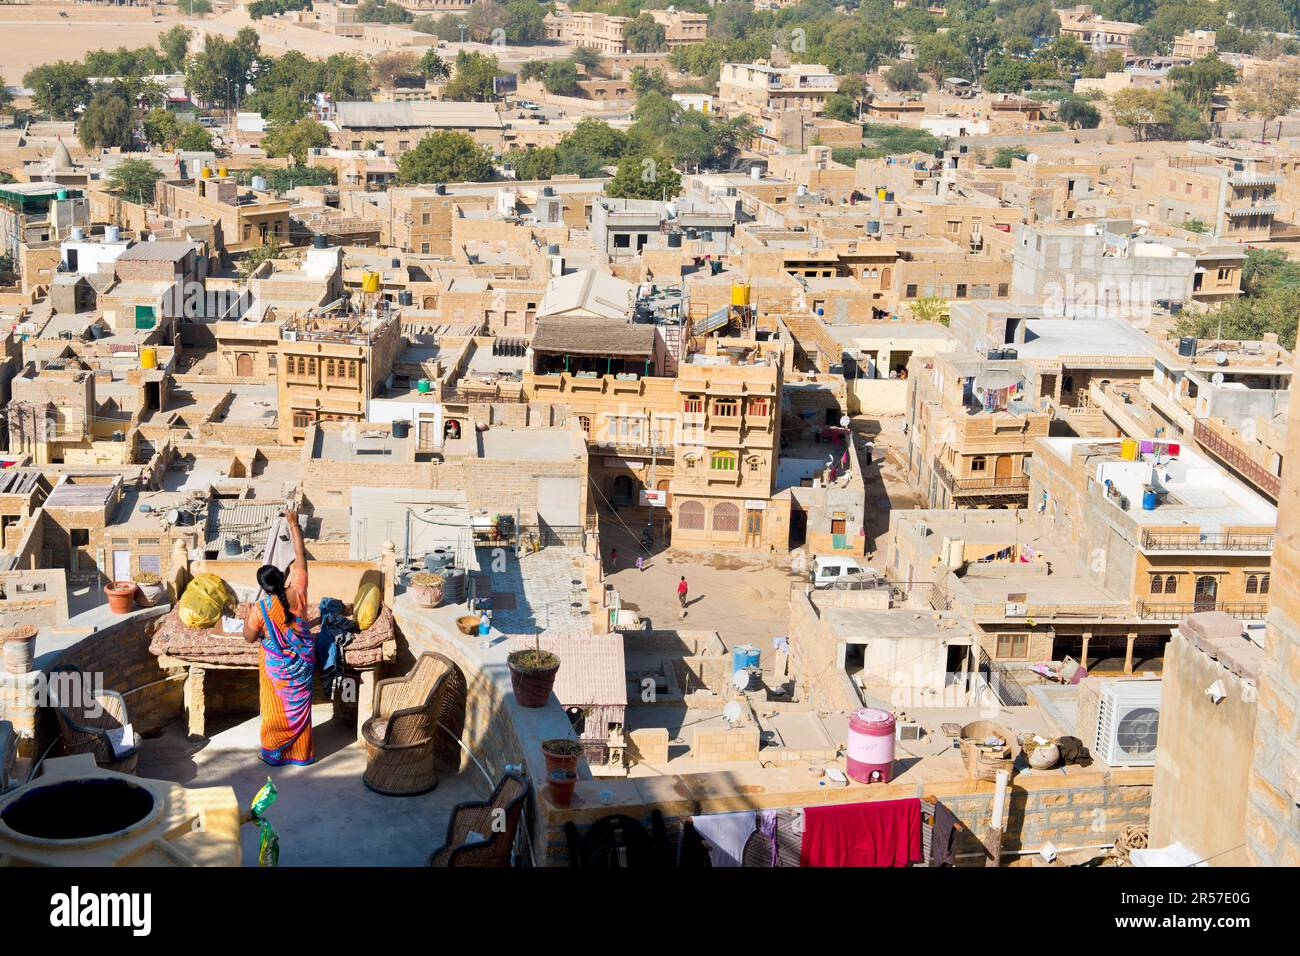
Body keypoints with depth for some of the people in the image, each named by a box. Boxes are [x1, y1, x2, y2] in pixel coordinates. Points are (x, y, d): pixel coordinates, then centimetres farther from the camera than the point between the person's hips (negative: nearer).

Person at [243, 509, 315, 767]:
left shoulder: (260, 610, -23)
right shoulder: (297, 594, -19)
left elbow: (249, 638, -7)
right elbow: (300, 557, -12)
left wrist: (247, 617, 11)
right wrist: (294, 524, -5)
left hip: (276, 666, -3)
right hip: (302, 662, 3)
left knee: (276, 708, 15)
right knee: (300, 707, 17)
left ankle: (273, 752, 27)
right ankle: (301, 752, 30)